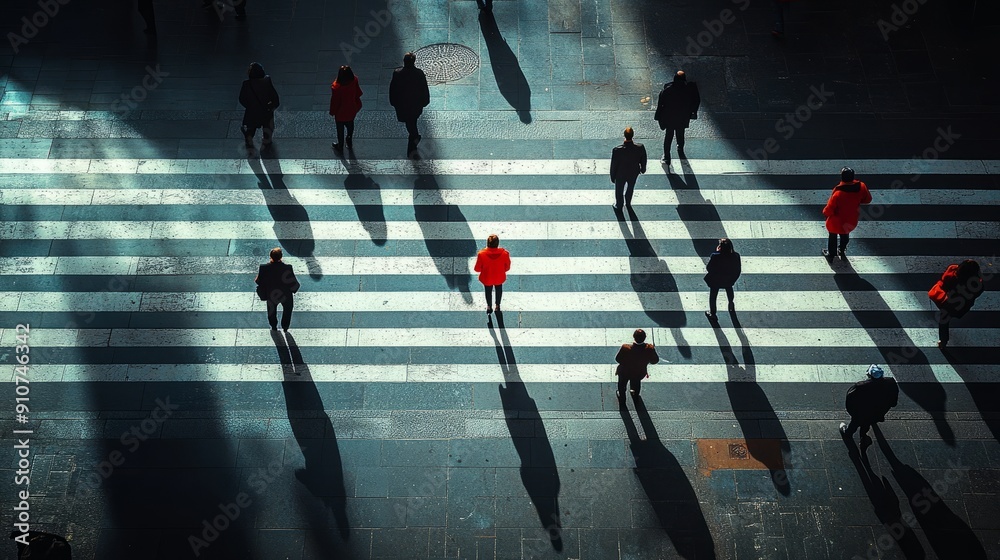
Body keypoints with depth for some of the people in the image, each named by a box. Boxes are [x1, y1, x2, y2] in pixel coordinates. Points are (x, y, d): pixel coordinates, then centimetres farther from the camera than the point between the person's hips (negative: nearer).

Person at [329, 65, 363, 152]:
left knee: (340, 129, 23)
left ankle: (340, 146, 45)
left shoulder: (336, 87, -37)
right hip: (352, 110, 3)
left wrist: (332, 112, -4)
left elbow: (334, 101, -22)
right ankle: (350, 143, 49)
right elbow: (358, 93, -7)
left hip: (340, 113, -3)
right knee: (350, 126, 31)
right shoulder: (354, 81, -26)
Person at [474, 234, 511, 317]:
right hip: (499, 278, 1)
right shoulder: (504, 253, -31)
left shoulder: (482, 254, -33)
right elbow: (507, 267, -13)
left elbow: (477, 269, -18)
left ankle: (489, 307, 52)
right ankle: (497, 306, 53)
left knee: (488, 291, 30)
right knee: (499, 290, 32)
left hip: (487, 278, 0)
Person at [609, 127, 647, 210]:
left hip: (620, 175, -2)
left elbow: (614, 165, -21)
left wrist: (612, 177, -3)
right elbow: (643, 160, -9)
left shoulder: (617, 150, -35)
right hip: (634, 173, 2)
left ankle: (618, 206, 50)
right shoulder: (640, 147, -29)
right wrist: (643, 169, 13)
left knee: (619, 191, 26)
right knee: (630, 188, 32)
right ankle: (628, 203, 56)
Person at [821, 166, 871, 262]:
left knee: (833, 237, 26)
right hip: (851, 222, 4)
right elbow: (868, 199, -5)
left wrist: (825, 211, -7)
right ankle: (842, 252, 55)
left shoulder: (838, 193, -38)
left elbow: (829, 211, -29)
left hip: (836, 223, -4)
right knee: (845, 235, 33)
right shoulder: (861, 187, -25)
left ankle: (830, 255, 48)